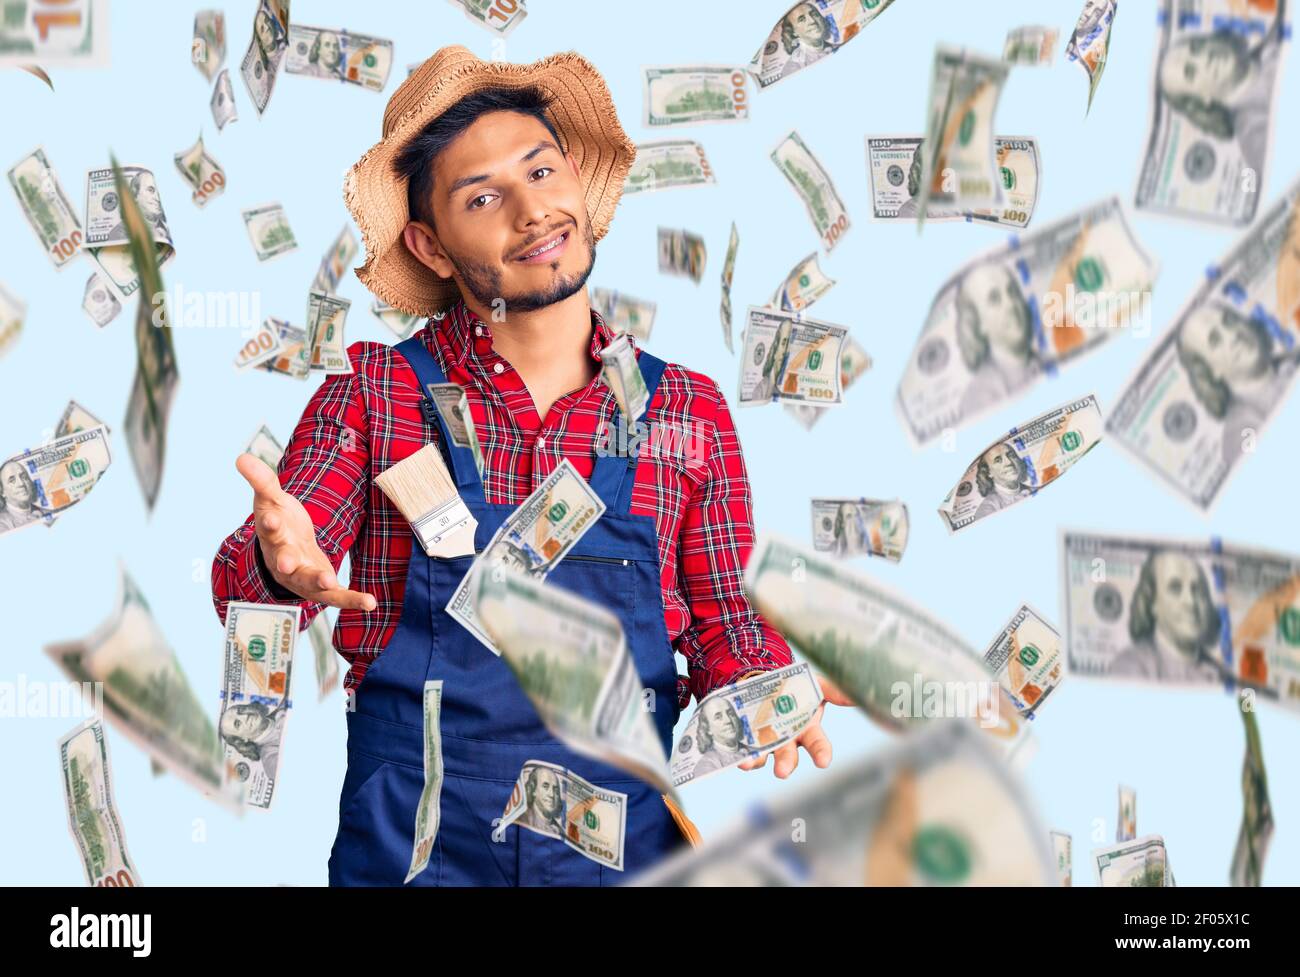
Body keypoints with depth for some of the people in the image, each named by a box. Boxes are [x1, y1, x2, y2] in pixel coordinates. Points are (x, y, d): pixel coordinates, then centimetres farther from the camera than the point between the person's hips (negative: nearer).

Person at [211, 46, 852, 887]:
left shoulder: (687, 409, 2)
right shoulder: (377, 392, -2)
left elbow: (722, 621, 8)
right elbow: (242, 585, -6)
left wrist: (764, 691, -14)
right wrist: (283, 567, -29)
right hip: (414, 849, -1)